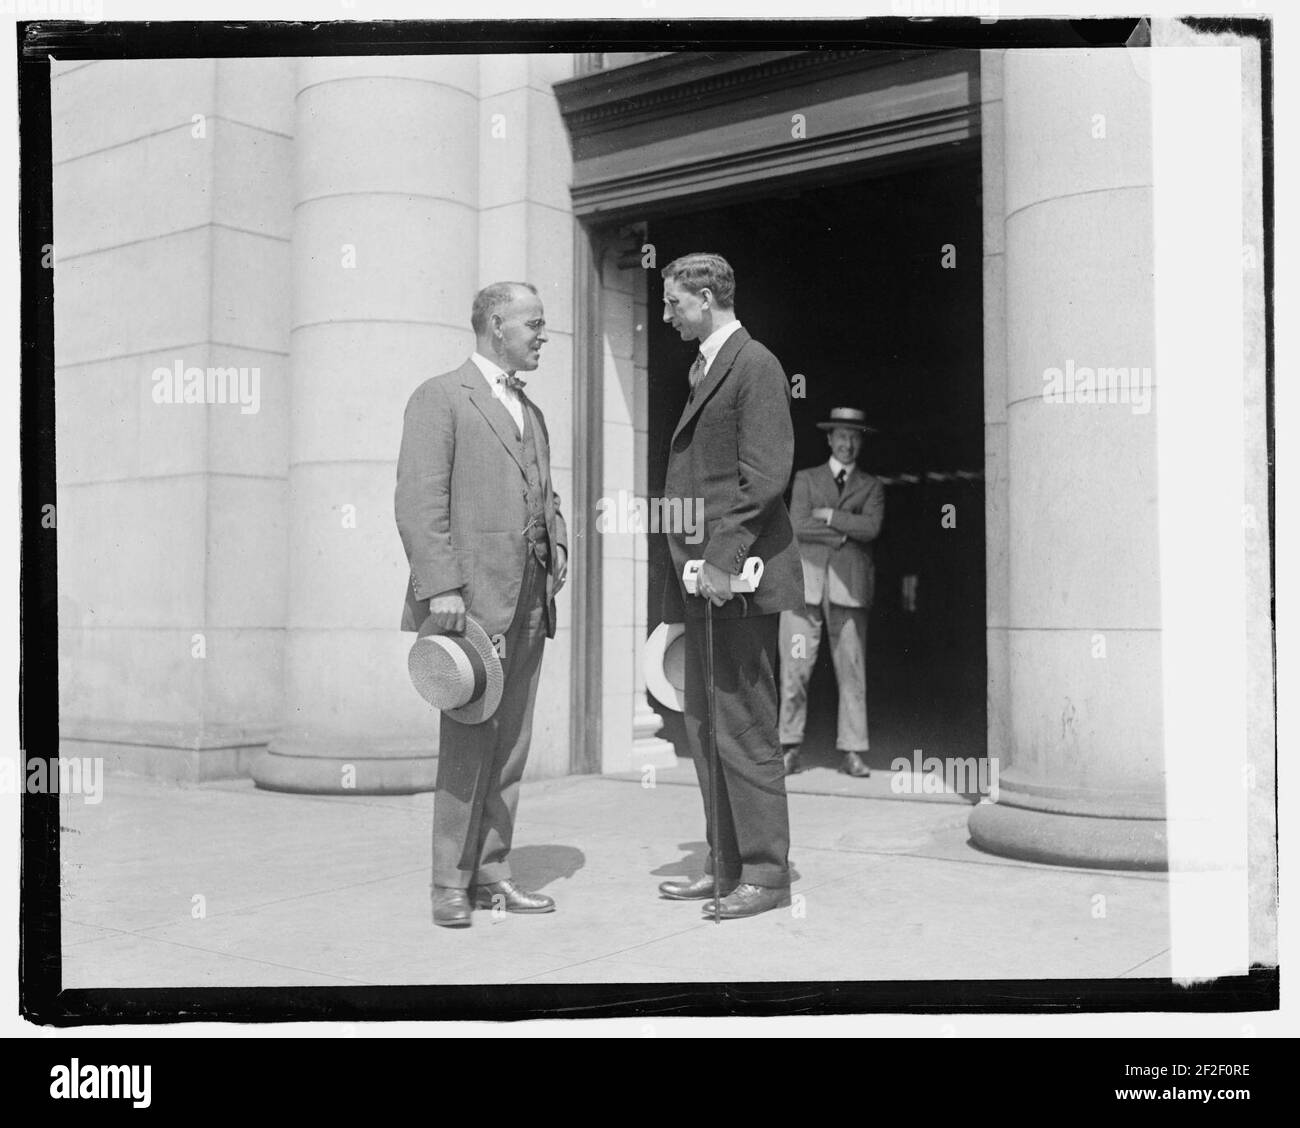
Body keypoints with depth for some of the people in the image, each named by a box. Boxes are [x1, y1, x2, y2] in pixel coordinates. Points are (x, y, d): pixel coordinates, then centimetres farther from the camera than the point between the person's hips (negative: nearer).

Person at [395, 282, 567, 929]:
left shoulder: (532, 413, 22)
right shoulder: (440, 397, -2)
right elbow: (419, 500, -11)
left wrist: (557, 542, 12)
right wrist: (440, 586, -18)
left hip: (530, 599, 7)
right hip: (472, 595, -7)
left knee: (510, 744, 8)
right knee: (467, 743, -6)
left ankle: (491, 874, 16)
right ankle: (450, 885, 3)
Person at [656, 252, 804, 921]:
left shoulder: (755, 366, -8)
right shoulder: (704, 368, 21)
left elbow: (765, 476, -17)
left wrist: (723, 561, -21)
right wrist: (692, 566, 15)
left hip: (738, 579, -10)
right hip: (702, 579, 10)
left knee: (744, 731, -4)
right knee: (704, 727, 12)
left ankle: (765, 875, 6)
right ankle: (727, 866, 21)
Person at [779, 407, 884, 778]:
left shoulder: (872, 487, 16)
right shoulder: (805, 479, 15)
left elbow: (871, 528, -4)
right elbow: (798, 526, -2)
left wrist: (829, 516, -4)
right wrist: (847, 532, -4)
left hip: (850, 585, 0)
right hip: (806, 583, 0)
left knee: (852, 671, -1)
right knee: (795, 669, -4)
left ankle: (851, 752, 5)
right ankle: (790, 750, 3)